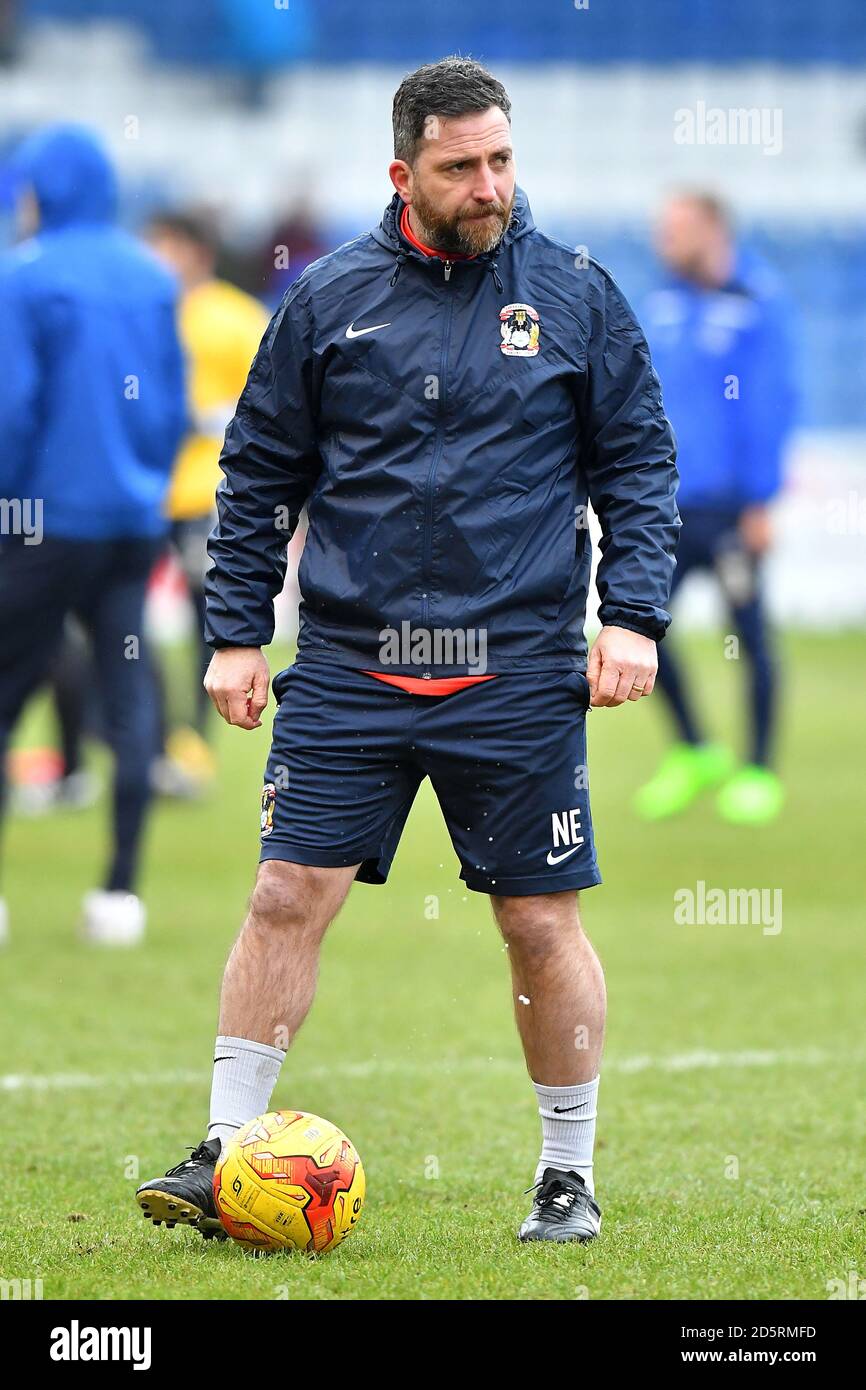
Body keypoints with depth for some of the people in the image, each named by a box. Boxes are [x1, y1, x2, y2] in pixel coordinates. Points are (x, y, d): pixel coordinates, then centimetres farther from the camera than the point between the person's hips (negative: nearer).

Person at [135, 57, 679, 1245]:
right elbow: (258, 475, 10)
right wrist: (235, 632, 4)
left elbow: (639, 465, 7)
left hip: (519, 674, -1)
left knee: (542, 925, 3)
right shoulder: (328, 298, 4)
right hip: (351, 670, 1)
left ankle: (570, 1177, 16)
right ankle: (226, 1155, 2)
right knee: (288, 896, -5)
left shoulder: (577, 297, 3)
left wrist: (634, 616, -4)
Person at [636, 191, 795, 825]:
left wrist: (760, 501, -13)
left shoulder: (759, 304, -9)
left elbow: (769, 405, -11)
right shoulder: (665, 303, 11)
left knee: (749, 635, 1)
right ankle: (694, 754, 19)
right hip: (669, 503, 6)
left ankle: (760, 771, 14)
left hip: (730, 506, -6)